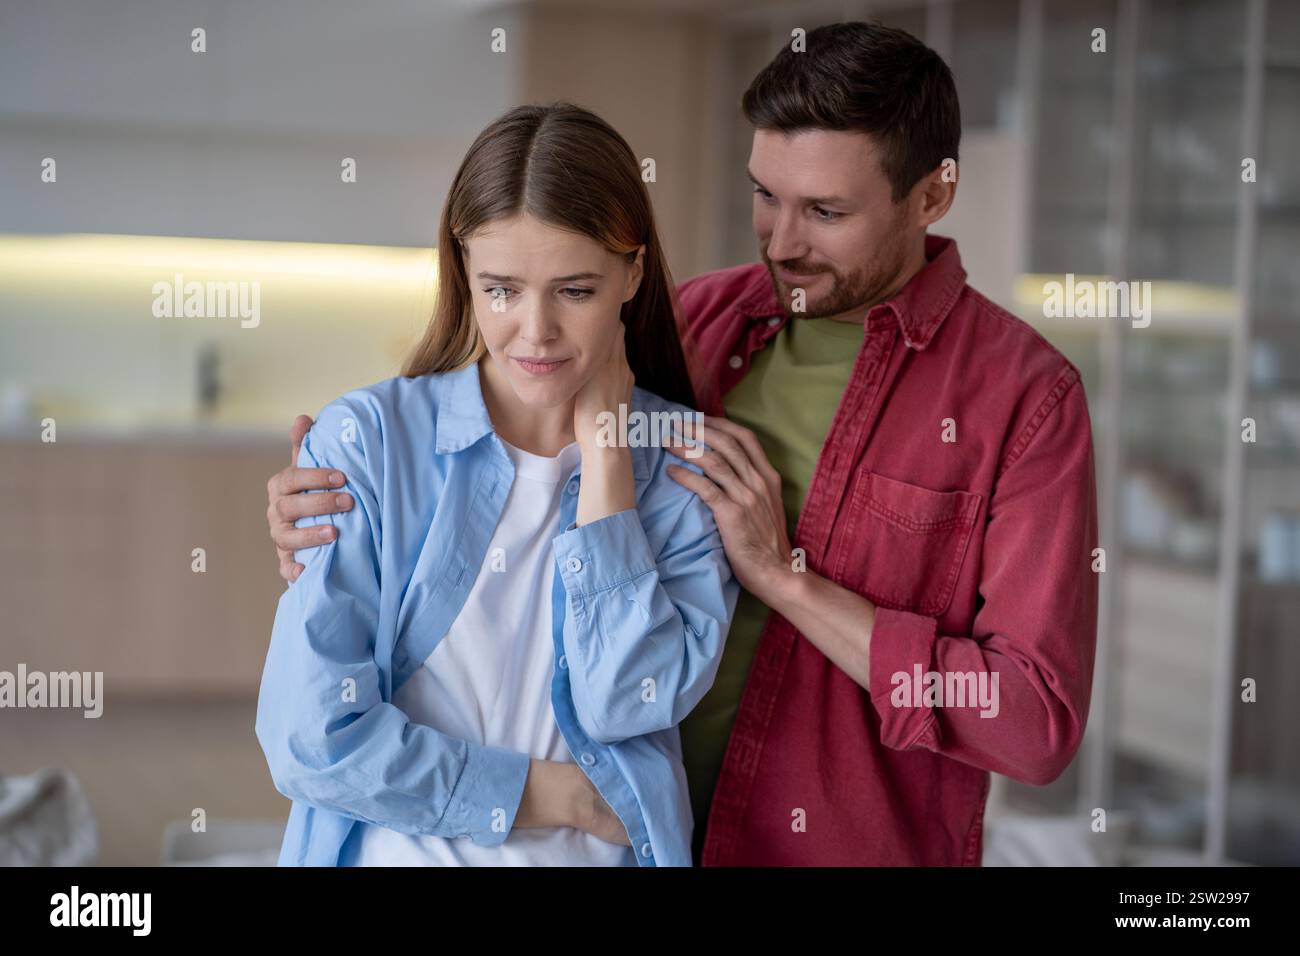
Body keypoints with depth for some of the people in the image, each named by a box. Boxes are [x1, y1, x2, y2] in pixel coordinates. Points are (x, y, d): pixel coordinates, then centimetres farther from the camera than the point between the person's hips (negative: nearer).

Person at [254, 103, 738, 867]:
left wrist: (601, 436, -9)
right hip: (397, 850, 0)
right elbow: (311, 738, -11)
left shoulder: (684, 464, 1)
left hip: (602, 855, 0)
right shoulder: (366, 439, -5)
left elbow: (628, 704, -12)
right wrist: (569, 796, -7)